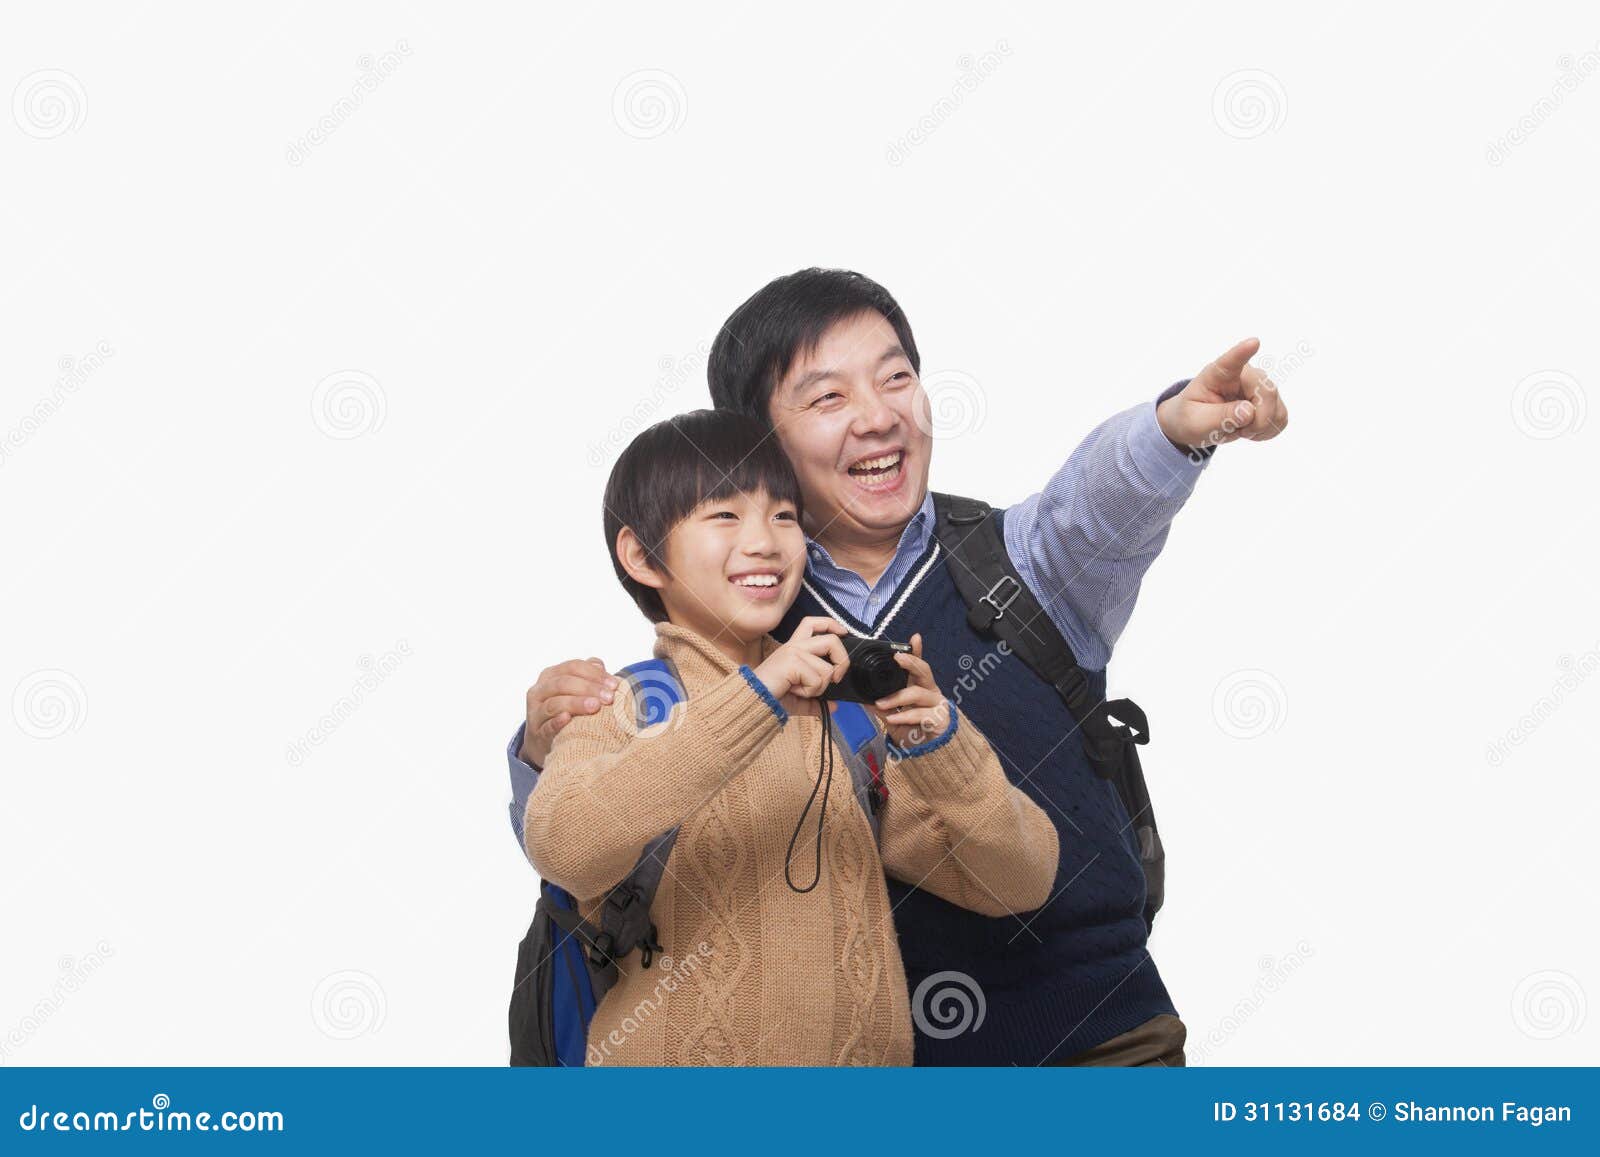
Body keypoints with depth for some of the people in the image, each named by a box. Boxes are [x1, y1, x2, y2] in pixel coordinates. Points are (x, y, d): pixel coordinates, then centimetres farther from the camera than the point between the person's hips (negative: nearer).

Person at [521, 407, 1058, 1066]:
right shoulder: (616, 710, 1)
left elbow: (1020, 884, 5)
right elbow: (563, 847, -21)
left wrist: (938, 744, -10)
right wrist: (756, 694, -24)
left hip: (867, 1057, 4)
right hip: (673, 1060, -4)